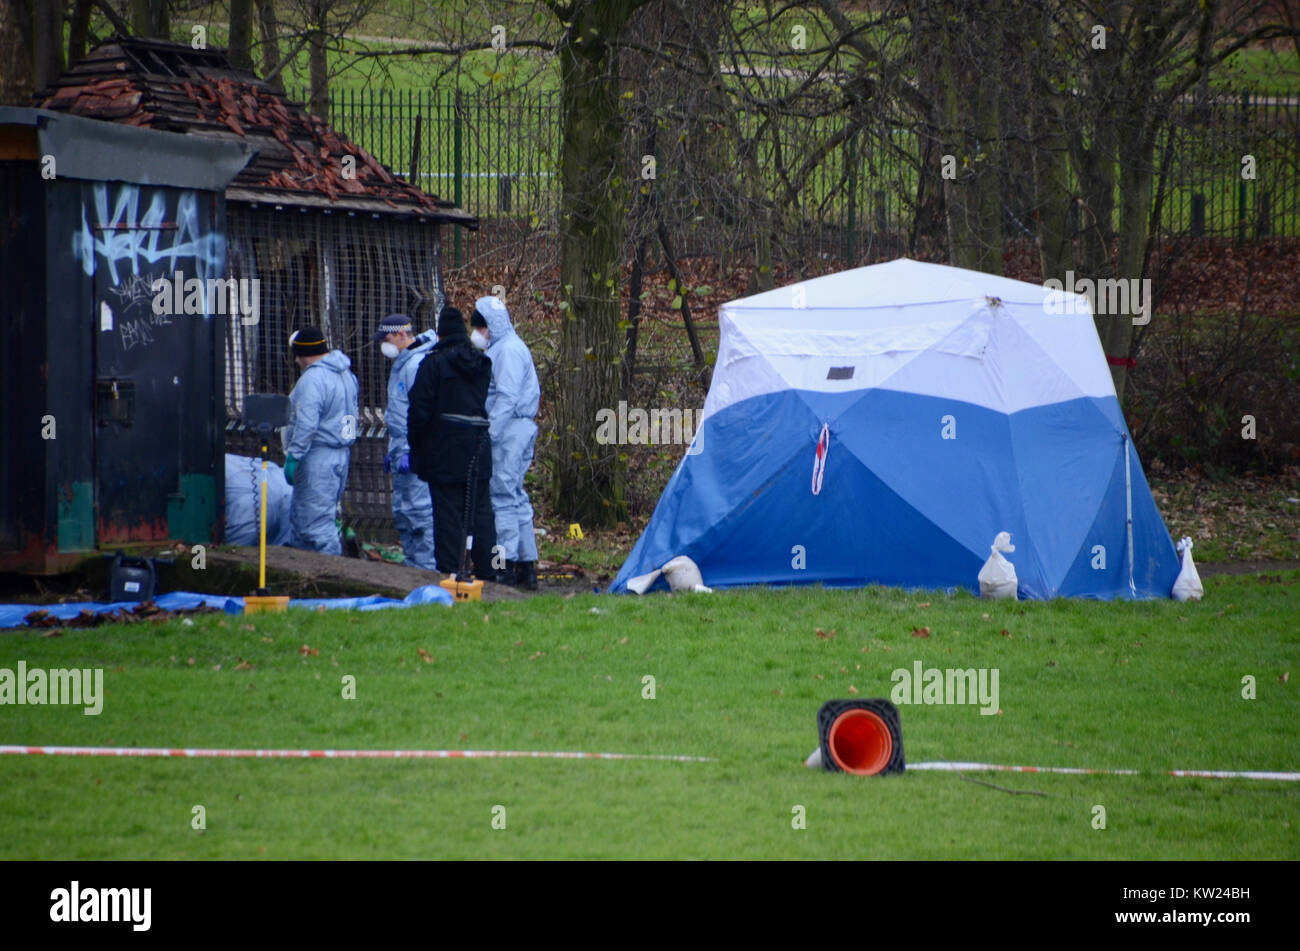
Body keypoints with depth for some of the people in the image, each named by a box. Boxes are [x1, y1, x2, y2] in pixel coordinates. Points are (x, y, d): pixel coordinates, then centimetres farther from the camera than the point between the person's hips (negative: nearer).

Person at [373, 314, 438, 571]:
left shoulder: (417, 364, -15)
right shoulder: (400, 364, 18)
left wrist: (409, 452, -22)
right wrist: (393, 450, 27)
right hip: (402, 450, 11)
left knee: (420, 510, -10)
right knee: (402, 511, 13)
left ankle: (427, 566, -9)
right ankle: (413, 565, 18)